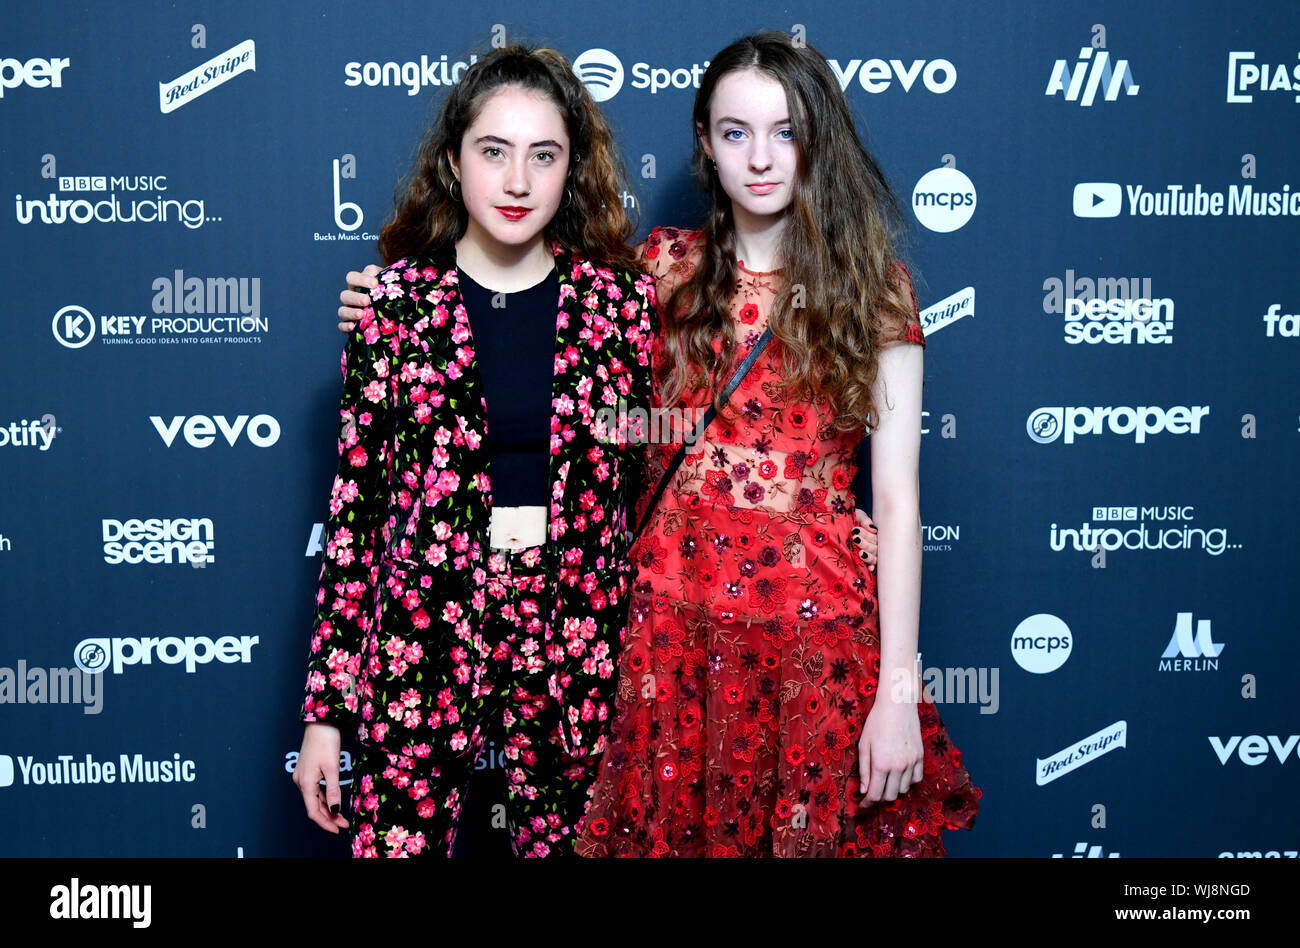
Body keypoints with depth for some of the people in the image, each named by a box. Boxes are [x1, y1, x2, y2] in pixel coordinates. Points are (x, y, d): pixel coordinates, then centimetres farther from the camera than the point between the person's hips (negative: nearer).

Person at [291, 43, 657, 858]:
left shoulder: (622, 297, 0)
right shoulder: (396, 300, -2)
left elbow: (651, 479, 7)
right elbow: (353, 500, -1)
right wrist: (324, 707, -1)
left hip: (578, 636, 1)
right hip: (425, 631, -1)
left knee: (566, 841, 11)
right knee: (399, 839, 4)